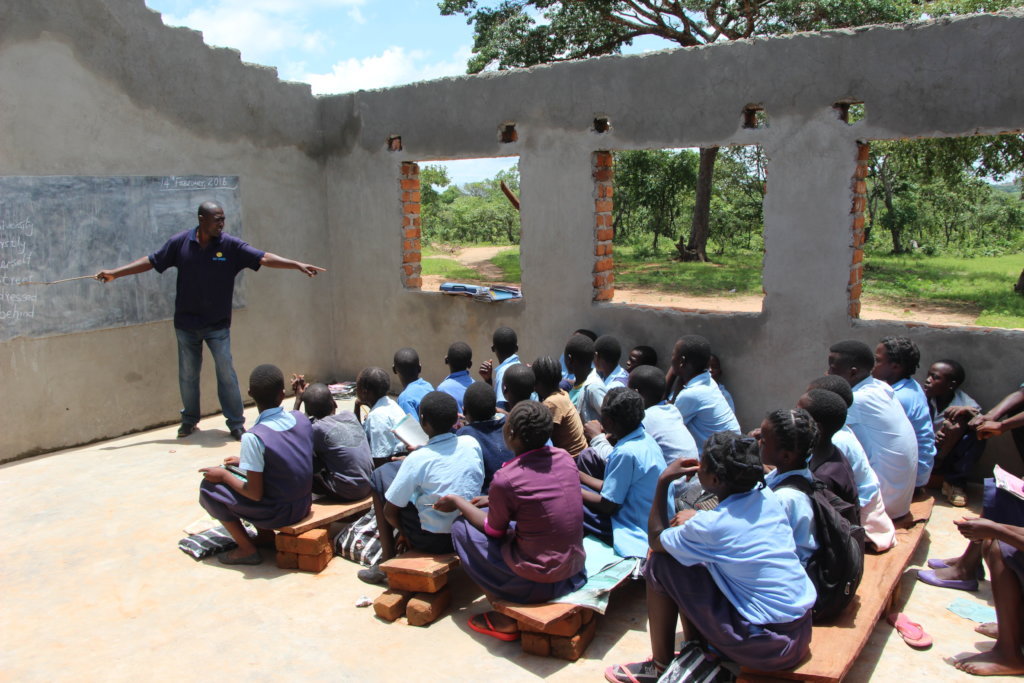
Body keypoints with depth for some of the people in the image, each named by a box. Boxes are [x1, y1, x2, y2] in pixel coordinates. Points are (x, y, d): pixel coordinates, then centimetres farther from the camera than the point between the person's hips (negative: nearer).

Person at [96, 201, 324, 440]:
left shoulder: (231, 245, -9)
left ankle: (236, 423, 7)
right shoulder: (180, 242, -5)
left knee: (226, 373, -3)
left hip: (218, 324, -2)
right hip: (186, 324, 2)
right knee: (187, 375, 13)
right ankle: (189, 420, 30)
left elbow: (263, 258, -16)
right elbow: (151, 261, 4)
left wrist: (297, 265, -25)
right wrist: (114, 273, 3)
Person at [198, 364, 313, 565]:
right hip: (304, 505, 6)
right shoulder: (301, 419, -5)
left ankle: (247, 549, 8)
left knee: (209, 487, 6)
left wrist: (224, 475, -2)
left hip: (277, 513, -6)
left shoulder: (253, 438, -23)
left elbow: (255, 494, -18)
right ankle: (266, 535, 20)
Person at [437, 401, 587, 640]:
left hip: (537, 583, -7)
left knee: (461, 527, 8)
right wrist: (494, 501, 22)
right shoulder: (565, 458, -2)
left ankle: (504, 619, 9)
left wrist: (457, 501, 13)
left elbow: (494, 530, -2)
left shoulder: (505, 479, -20)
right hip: (576, 571, 7)